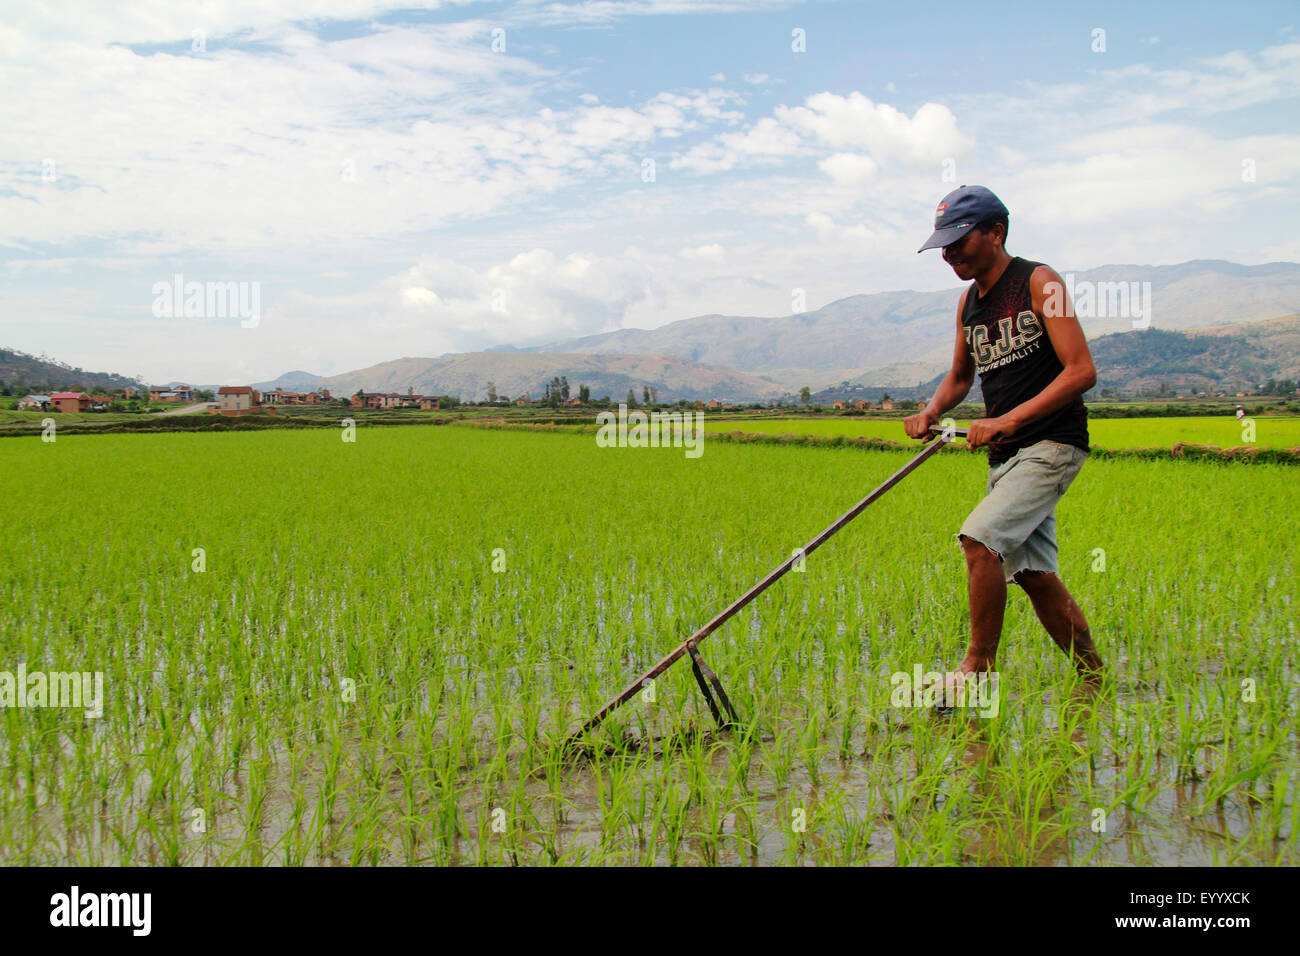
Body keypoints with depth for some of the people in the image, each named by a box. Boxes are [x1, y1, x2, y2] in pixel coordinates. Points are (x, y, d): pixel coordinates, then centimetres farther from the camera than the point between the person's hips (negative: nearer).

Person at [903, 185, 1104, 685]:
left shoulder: (1039, 282, -8)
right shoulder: (969, 301, 14)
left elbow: (1081, 371, -16)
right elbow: (960, 376, 27)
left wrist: (1008, 421, -21)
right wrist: (930, 412, 6)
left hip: (1052, 446, -7)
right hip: (1005, 455, 7)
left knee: (979, 537, -22)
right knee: (1034, 574, 6)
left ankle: (979, 667, -8)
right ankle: (1093, 675, 21)